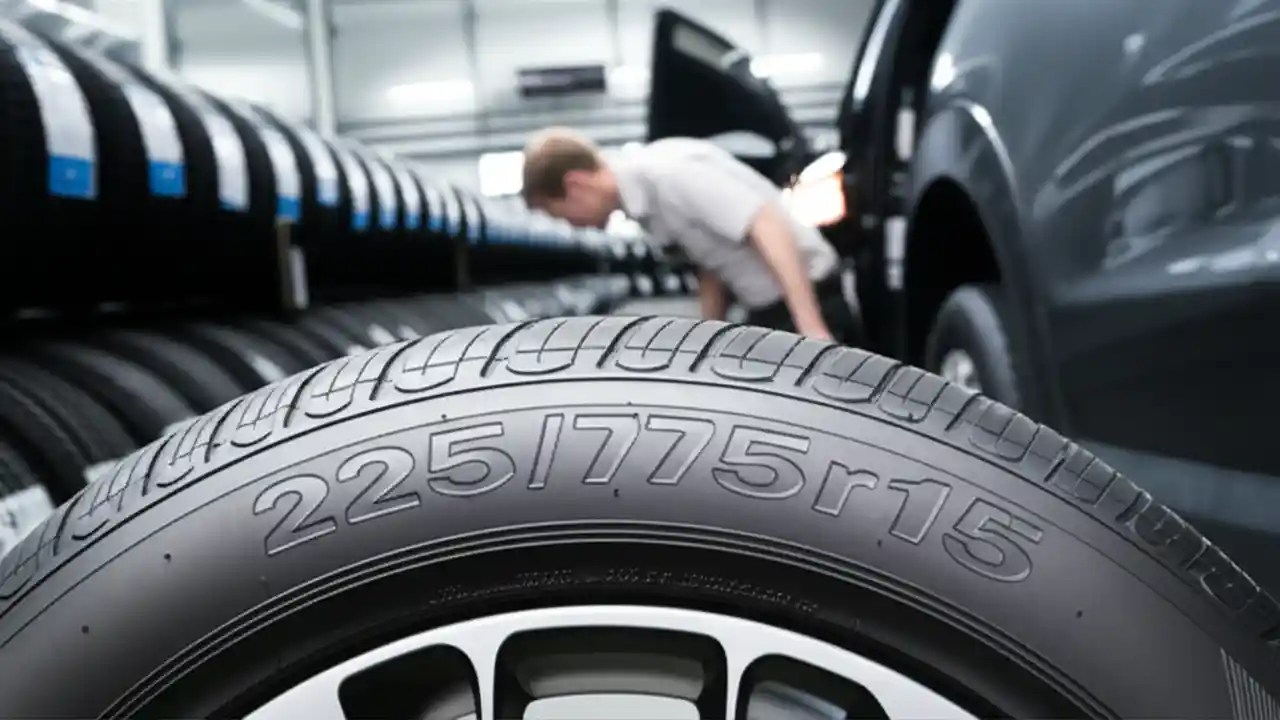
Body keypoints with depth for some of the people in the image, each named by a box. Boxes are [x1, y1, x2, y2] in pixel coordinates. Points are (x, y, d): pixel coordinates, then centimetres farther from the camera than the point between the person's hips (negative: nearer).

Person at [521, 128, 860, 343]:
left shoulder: (671, 173, -21)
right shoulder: (644, 198, 7)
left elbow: (769, 228, -27)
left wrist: (811, 328, -31)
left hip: (806, 301, -9)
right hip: (766, 311, 9)